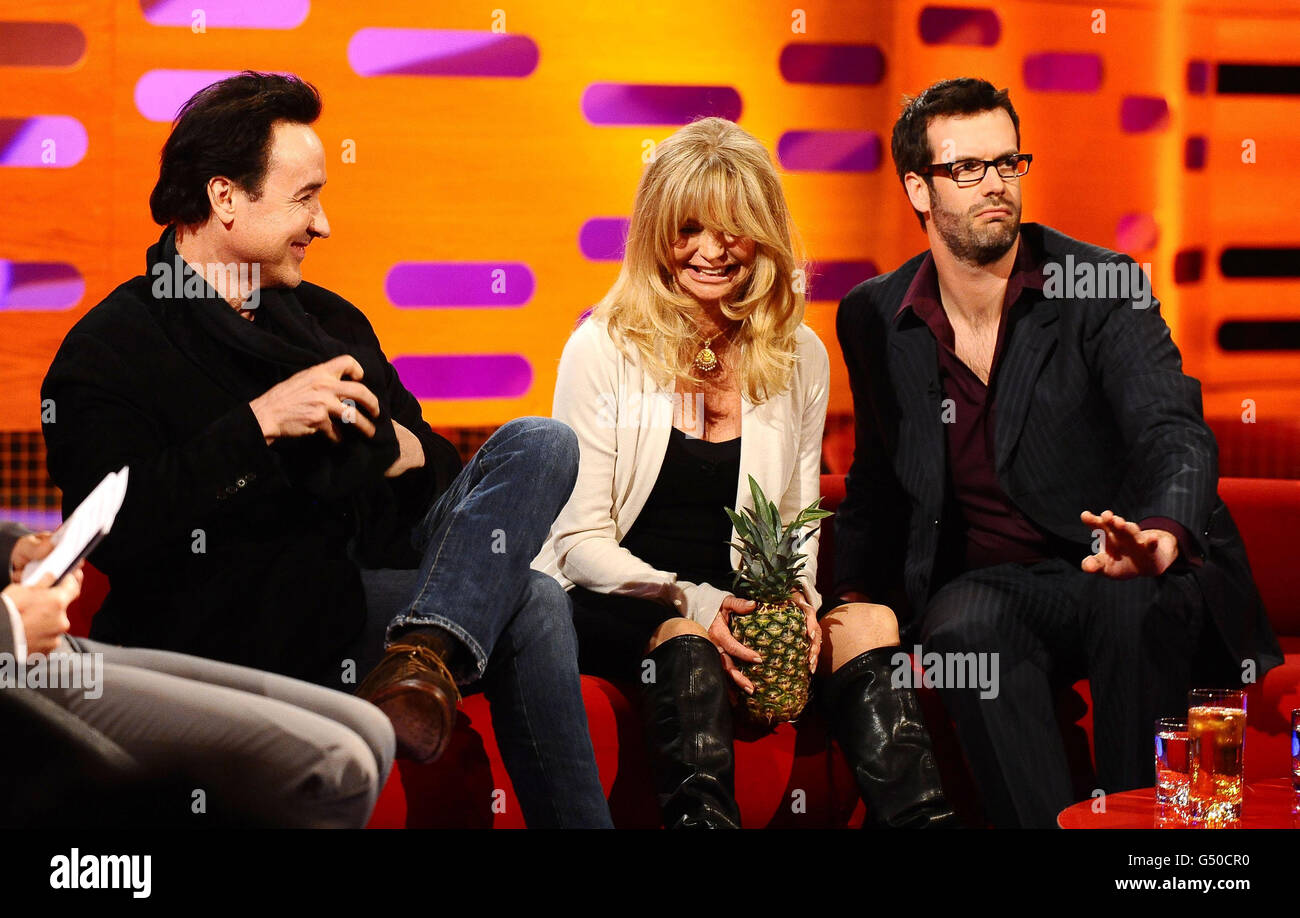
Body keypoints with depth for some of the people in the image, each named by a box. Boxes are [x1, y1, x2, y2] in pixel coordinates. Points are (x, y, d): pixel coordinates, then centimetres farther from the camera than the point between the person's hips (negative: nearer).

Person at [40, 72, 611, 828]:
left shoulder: (327, 317, 21)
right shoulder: (109, 352, -2)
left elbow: (429, 456, 26)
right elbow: (115, 532, -18)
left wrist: (409, 450, 0)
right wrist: (259, 425, -20)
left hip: (376, 572, 8)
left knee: (541, 445, -15)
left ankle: (430, 653, -36)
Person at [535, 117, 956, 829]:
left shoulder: (800, 359, 7)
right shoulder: (603, 350, -5)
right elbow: (581, 541, -6)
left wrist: (796, 600, -10)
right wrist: (691, 603, -21)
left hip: (735, 607, 4)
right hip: (616, 604, -3)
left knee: (868, 623, -24)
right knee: (684, 638, -36)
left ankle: (921, 820, -26)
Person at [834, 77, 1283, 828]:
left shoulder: (1105, 288, -4)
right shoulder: (873, 320, 7)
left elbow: (1175, 431, -19)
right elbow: (880, 478, 21)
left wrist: (1162, 533, -42)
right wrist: (855, 595, 5)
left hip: (1120, 571, -1)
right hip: (988, 585, 2)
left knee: (1141, 605, -36)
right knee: (963, 627, -34)